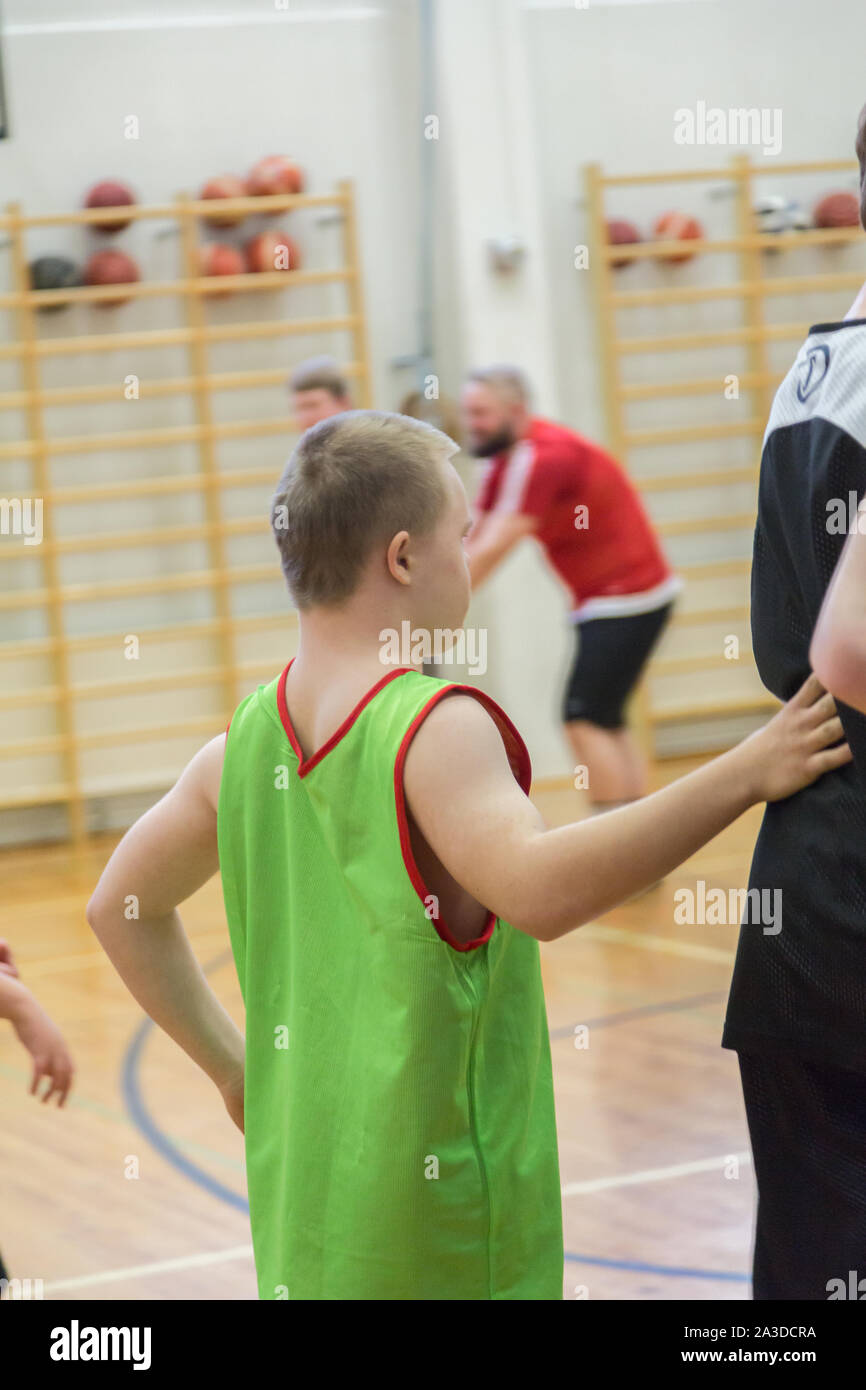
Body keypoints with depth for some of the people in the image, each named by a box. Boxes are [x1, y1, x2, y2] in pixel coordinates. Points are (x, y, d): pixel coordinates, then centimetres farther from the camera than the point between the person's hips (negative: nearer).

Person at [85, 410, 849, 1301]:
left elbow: (121, 907, 19)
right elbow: (540, 889, -33)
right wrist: (743, 774, -29)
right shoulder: (436, 728, -16)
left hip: (299, 1188, 8)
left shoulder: (245, 742, 7)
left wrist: (233, 1065, 23)